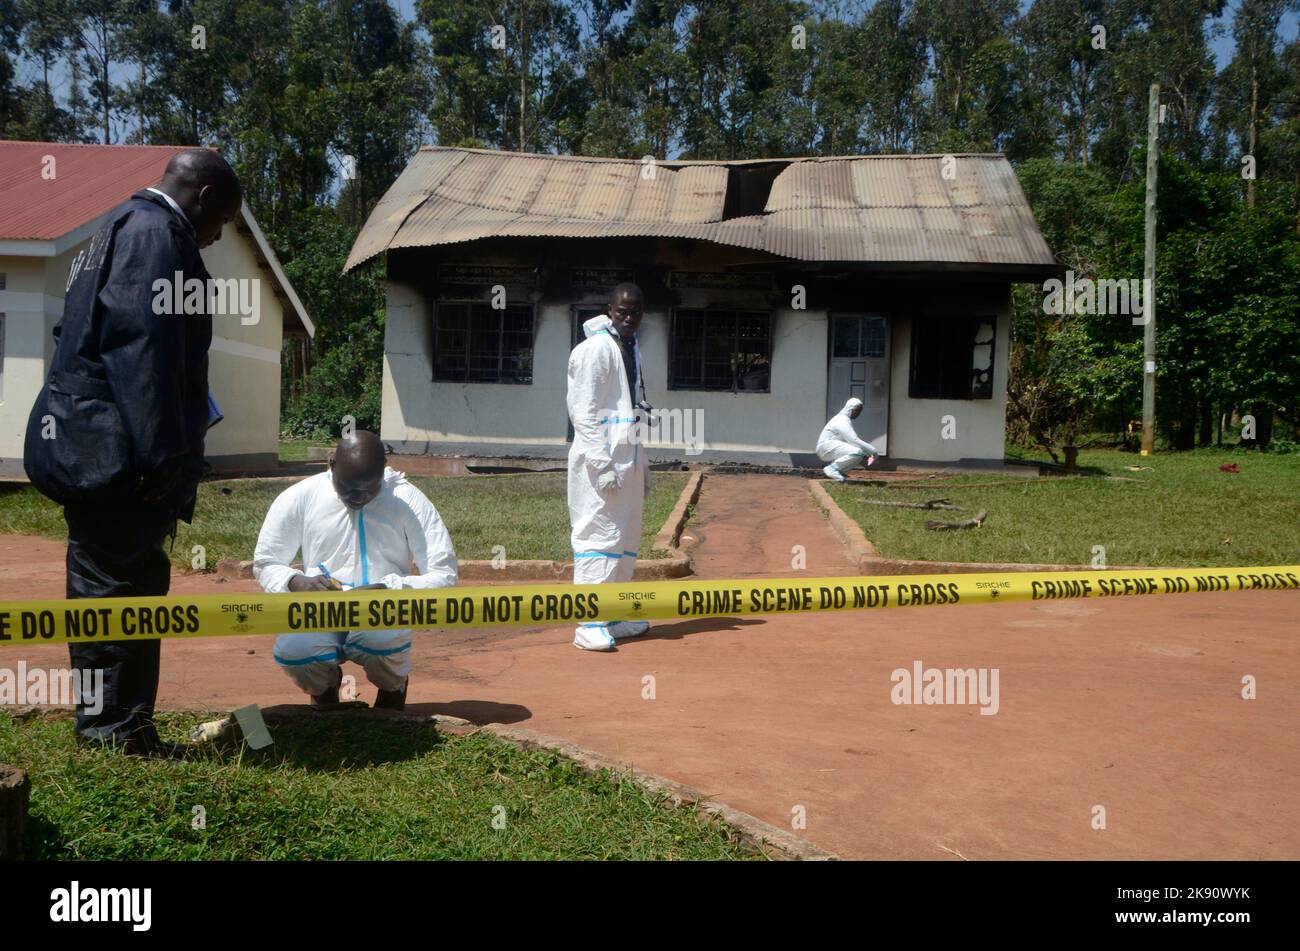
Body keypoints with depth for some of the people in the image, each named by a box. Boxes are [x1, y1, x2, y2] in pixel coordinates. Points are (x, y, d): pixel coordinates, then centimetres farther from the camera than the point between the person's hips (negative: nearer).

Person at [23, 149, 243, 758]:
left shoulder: (121, 230, 23)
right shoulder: (154, 233, -10)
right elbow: (141, 344, -21)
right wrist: (162, 454, -23)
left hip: (93, 450, 10)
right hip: (112, 451, -10)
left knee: (132, 587, 14)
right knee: (117, 593, -4)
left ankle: (122, 732, 23)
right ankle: (115, 737, 5)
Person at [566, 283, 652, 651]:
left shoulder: (631, 348, 17)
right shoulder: (596, 349, -10)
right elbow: (584, 412, -16)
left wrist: (642, 463, 20)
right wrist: (602, 464, -21)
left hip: (627, 455, 9)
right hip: (601, 459, -9)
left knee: (626, 538, 13)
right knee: (599, 535, -9)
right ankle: (590, 625, -5)